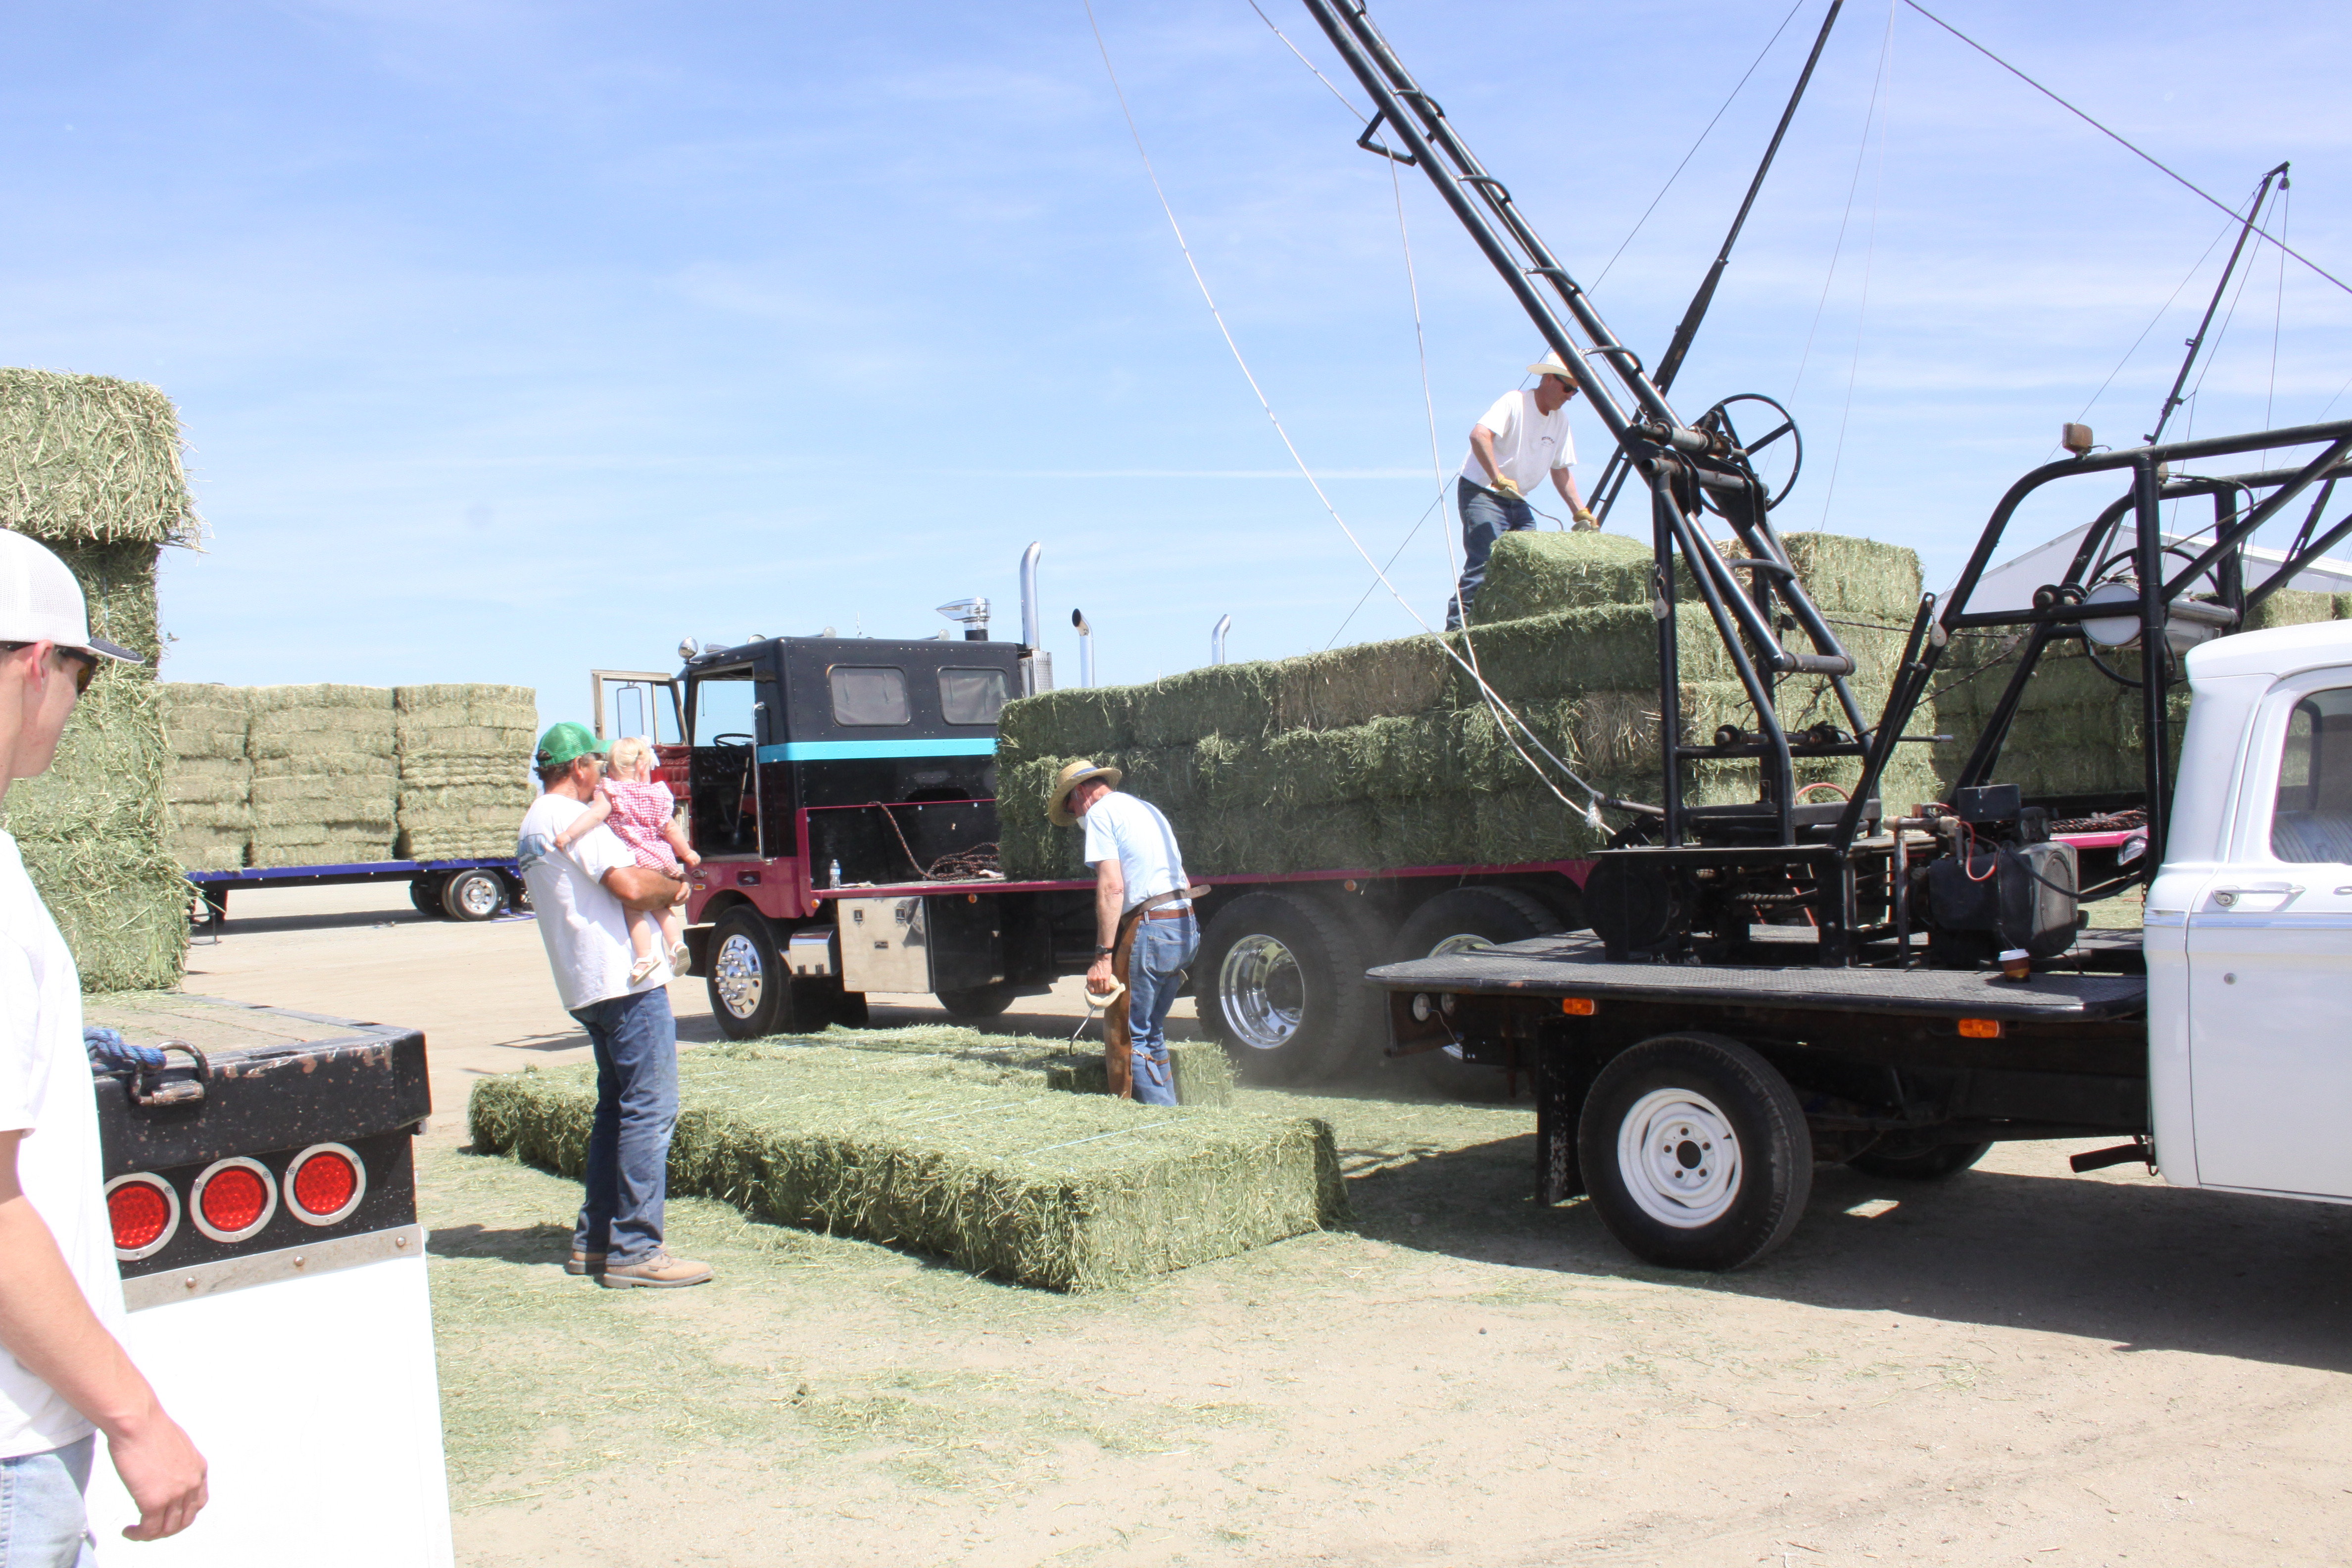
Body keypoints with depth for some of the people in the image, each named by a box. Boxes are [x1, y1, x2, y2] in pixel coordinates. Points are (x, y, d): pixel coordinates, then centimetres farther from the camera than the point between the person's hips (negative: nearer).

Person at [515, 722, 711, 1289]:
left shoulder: (535, 824, 21)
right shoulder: (570, 817, -12)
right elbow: (631, 886, -22)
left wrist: (659, 882, 12)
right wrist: (673, 887, -3)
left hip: (586, 987, 11)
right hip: (627, 979, -11)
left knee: (616, 1108, 17)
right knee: (650, 1110, -9)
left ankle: (594, 1242, 20)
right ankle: (635, 1252, -9)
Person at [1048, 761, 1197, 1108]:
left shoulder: (1100, 812, -2)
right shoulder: (1146, 808, 25)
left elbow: (1112, 887, -14)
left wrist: (1103, 956, -15)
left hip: (1152, 929, -9)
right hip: (1187, 927, 9)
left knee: (1133, 1037, -3)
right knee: (1152, 1033, 17)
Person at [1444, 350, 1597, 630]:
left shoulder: (1561, 420, 11)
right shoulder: (1515, 403, -12)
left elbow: (1561, 470, 16)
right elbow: (1479, 434, -28)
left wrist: (1580, 512, 8)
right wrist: (1498, 478, -38)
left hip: (1518, 501, 8)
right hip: (1482, 492, -8)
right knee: (1485, 565, -19)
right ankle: (1455, 629, -20)